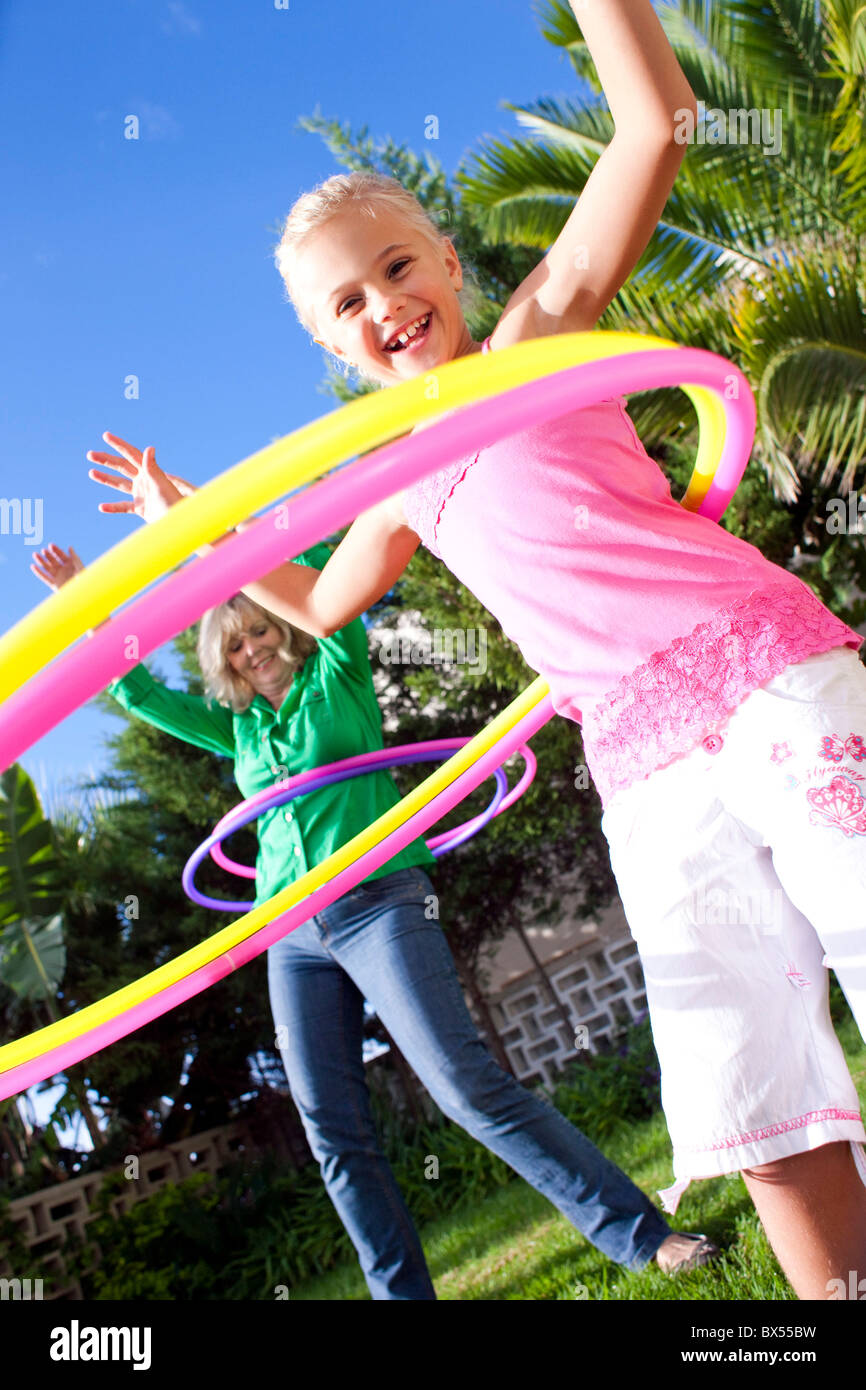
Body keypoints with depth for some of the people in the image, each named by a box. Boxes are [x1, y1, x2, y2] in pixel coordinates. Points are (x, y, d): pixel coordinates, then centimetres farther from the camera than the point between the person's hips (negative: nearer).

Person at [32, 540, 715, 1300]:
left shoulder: (337, 679, 7)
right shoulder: (240, 727, 20)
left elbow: (318, 566, -5)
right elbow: (139, 693, 24)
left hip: (379, 904, -6)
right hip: (293, 937, 6)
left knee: (469, 1086, -15)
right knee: (335, 1135, 1)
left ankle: (642, 1236, -8)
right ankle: (403, 1291, 12)